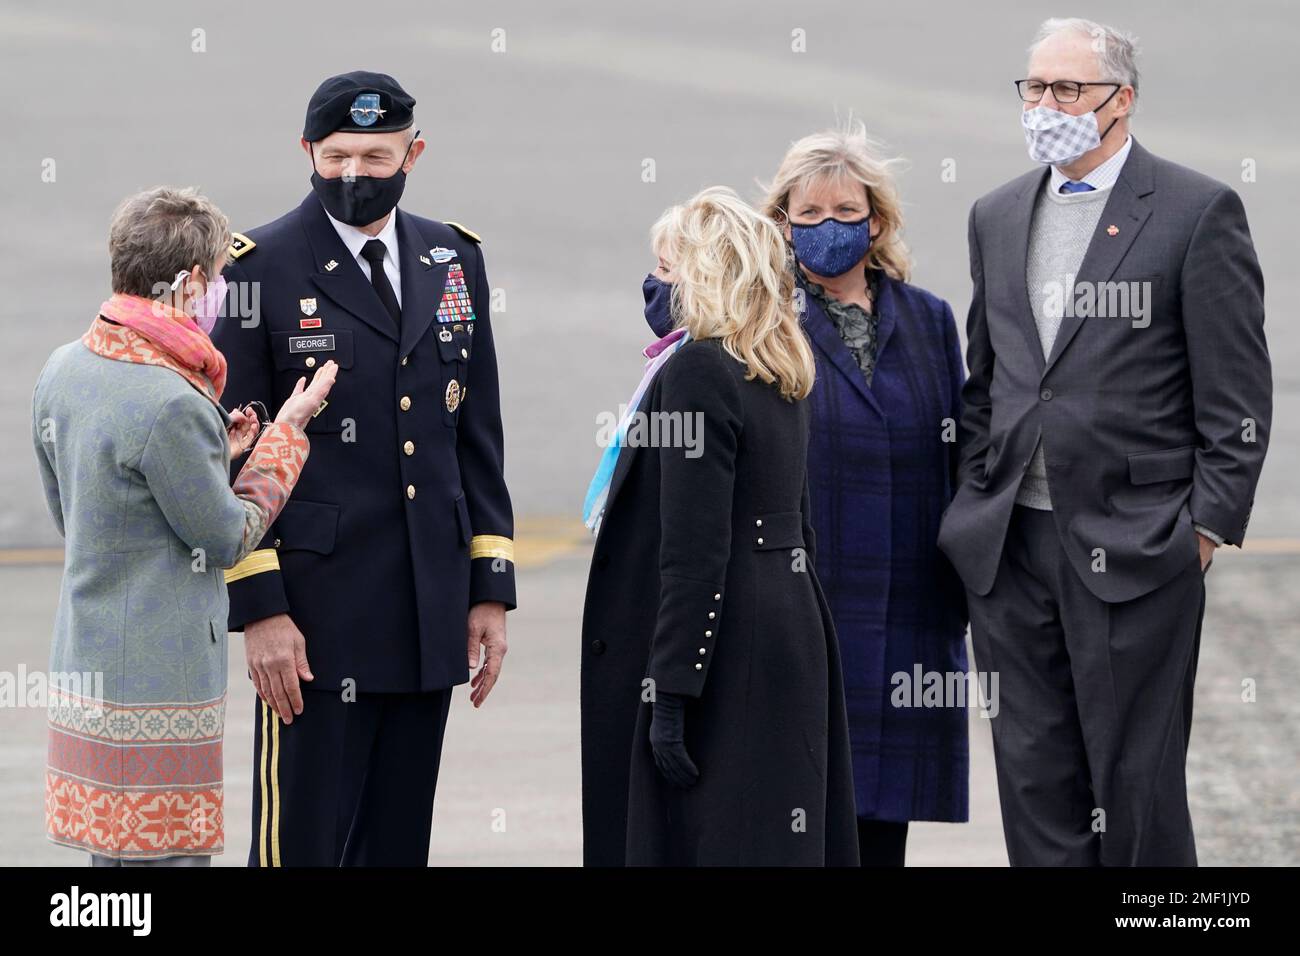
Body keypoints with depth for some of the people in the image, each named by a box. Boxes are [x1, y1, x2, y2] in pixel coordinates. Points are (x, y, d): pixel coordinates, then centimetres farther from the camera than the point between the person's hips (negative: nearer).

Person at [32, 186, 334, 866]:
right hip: (156, 689, -9)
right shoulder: (171, 405, -21)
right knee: (166, 857, -3)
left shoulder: (62, 371, 5)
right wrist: (288, 428, 4)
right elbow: (228, 538, -7)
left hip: (82, 671, 9)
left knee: (114, 859, 15)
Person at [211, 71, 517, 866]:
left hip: (429, 617, 5)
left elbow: (478, 435, 14)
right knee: (303, 840, -5)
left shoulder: (454, 261, 11)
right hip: (316, 618, -5)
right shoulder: (262, 268, -5)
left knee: (399, 844, 9)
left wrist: (492, 590, 9)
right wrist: (258, 608, -12)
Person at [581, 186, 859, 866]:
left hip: (723, 654, -9)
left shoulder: (697, 371, -14)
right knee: (778, 834, 11)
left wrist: (670, 695, -19)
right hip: (790, 632, 9)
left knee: (701, 842, -5)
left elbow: (694, 552, -19)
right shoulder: (780, 378, 13)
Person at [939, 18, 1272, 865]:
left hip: (1136, 545, -5)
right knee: (1035, 779, 8)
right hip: (1013, 544, 6)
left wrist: (1208, 526, -10)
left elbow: (1238, 396, -6)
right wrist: (977, 505, 12)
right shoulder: (997, 216, 14)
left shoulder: (1198, 212, -5)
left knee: (1137, 783, -1)